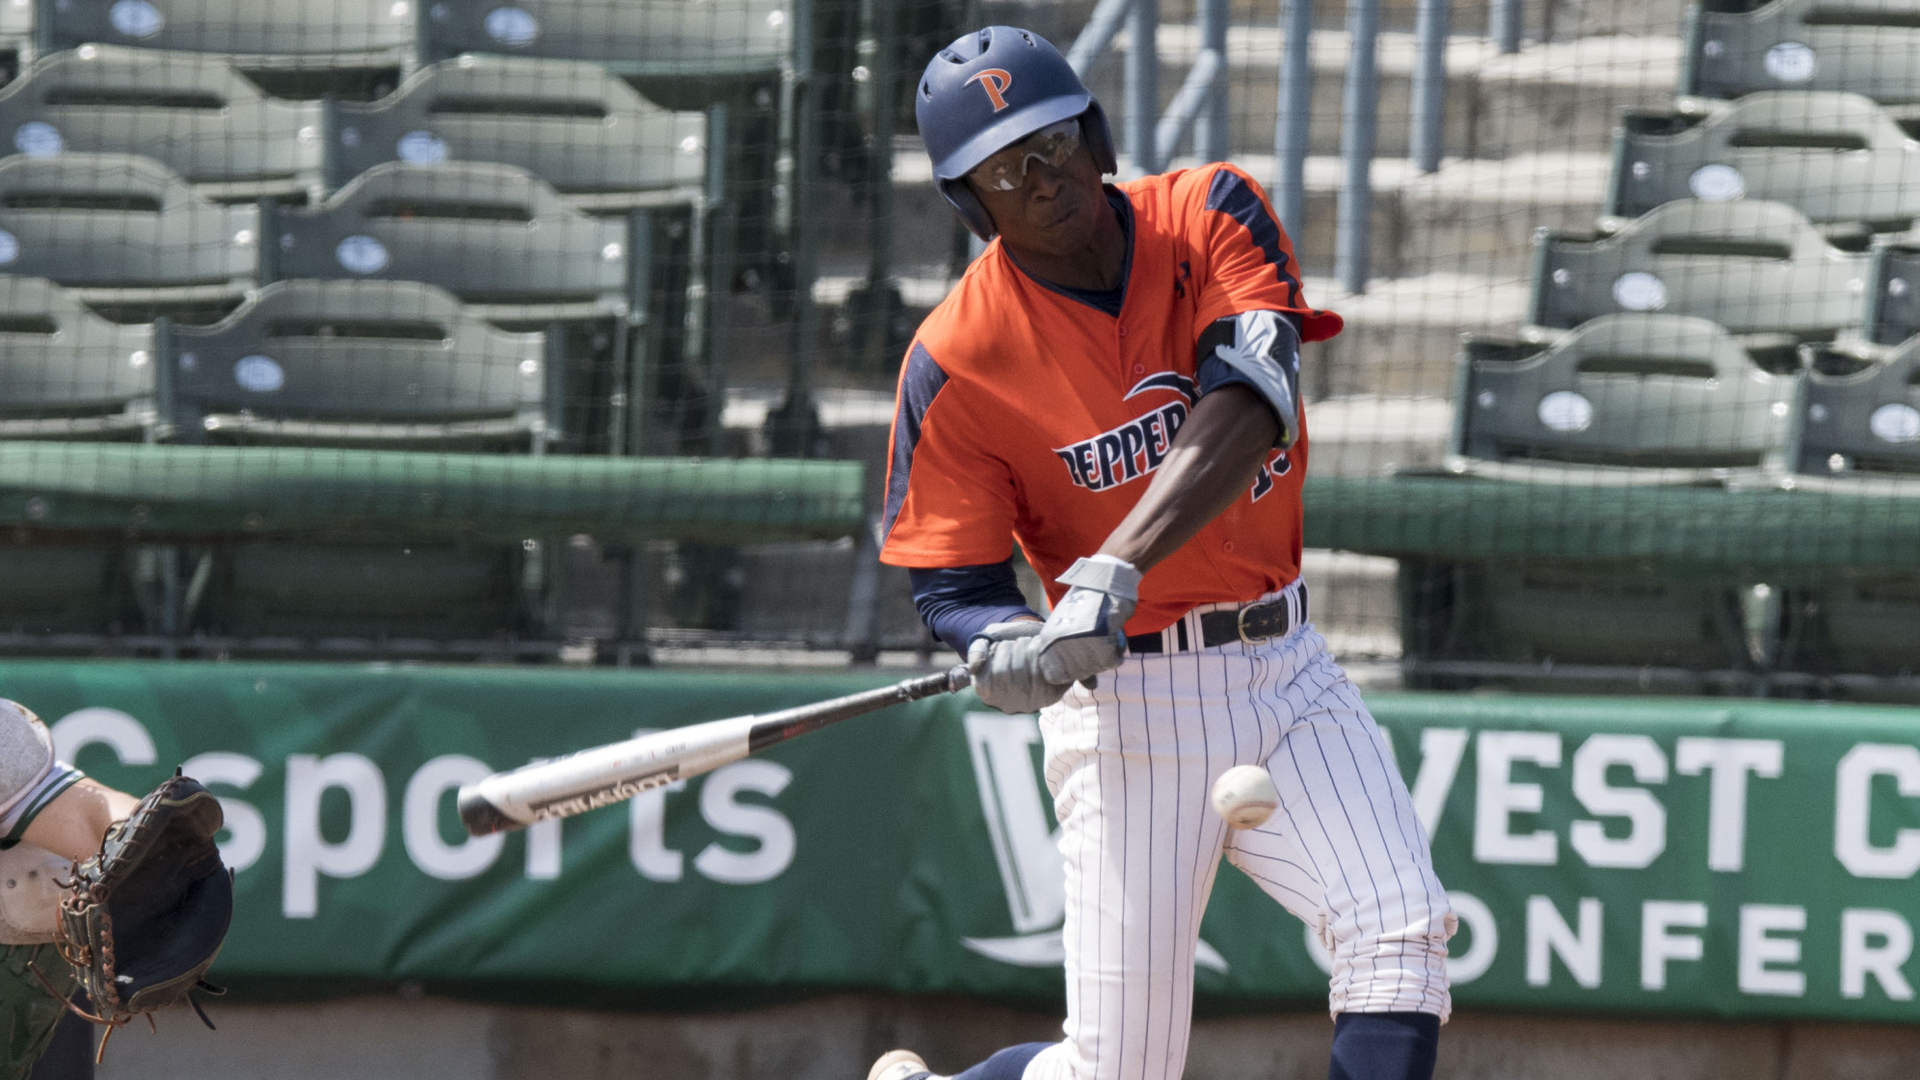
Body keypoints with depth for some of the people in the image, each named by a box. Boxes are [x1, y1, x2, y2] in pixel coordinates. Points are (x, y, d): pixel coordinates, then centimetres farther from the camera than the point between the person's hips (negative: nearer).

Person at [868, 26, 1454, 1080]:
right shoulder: (956, 359, -10)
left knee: (1400, 928, -19)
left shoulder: (1214, 216, -5)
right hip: (1127, 704, -3)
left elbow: (1247, 409, -21)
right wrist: (1008, 649, -30)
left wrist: (1116, 570, -34)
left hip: (1283, 668, 3)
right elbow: (953, 585, -4)